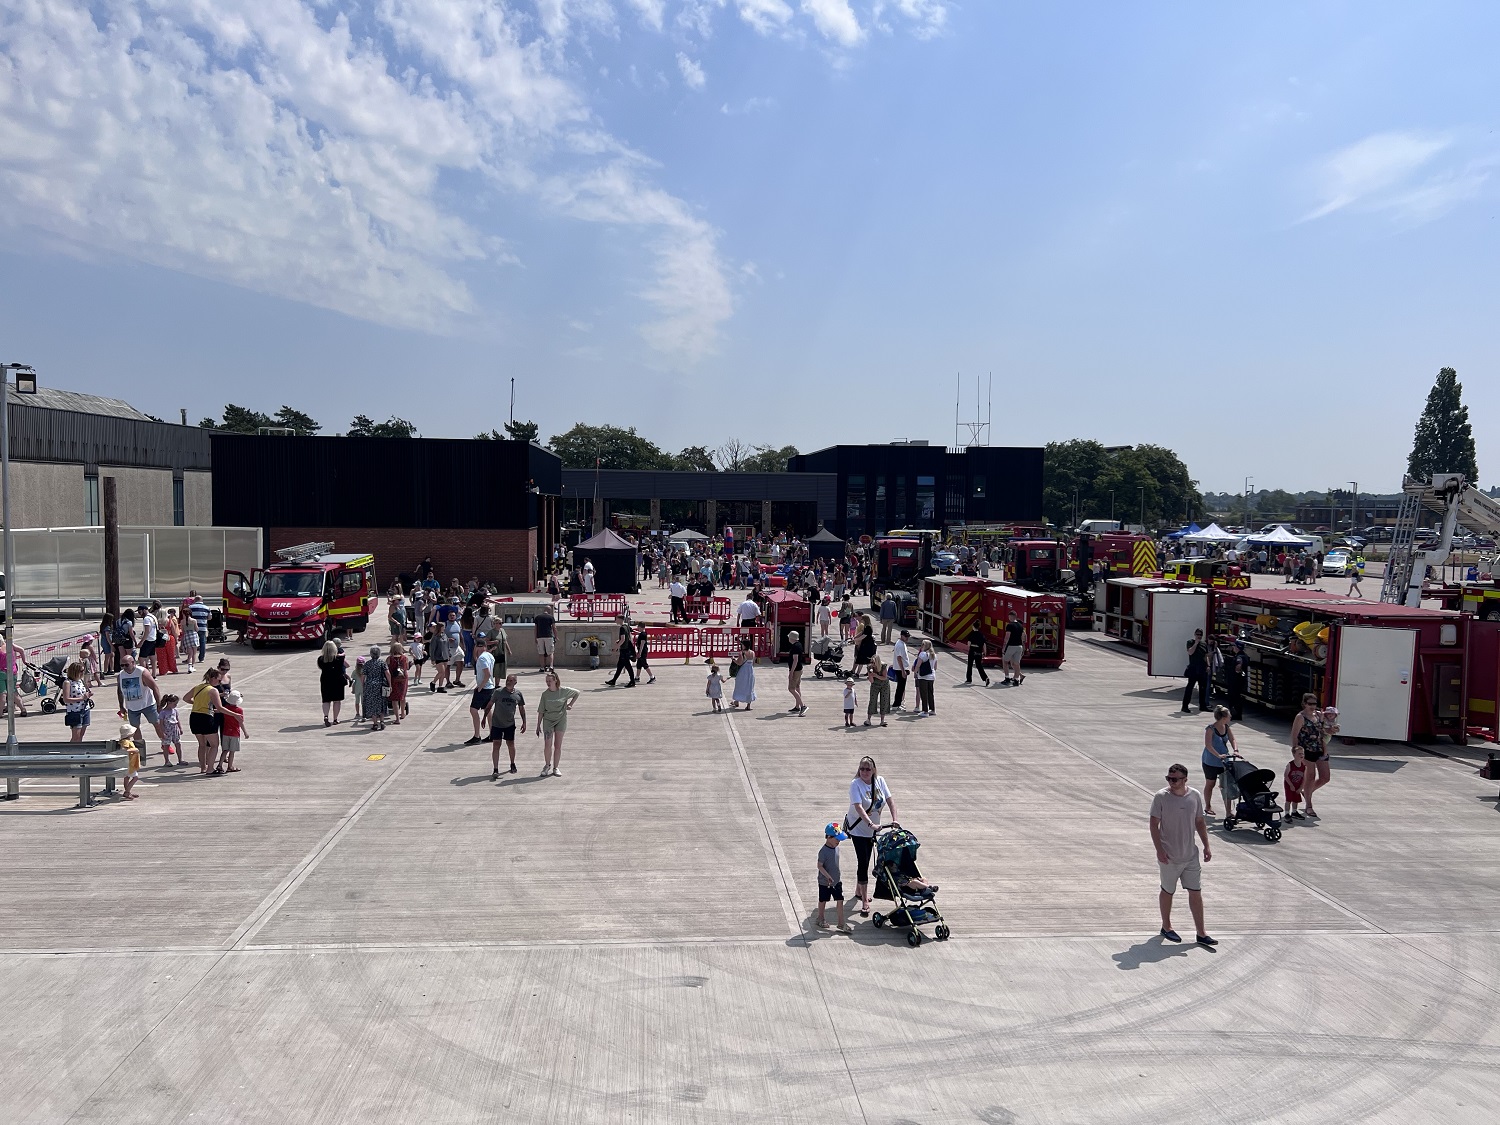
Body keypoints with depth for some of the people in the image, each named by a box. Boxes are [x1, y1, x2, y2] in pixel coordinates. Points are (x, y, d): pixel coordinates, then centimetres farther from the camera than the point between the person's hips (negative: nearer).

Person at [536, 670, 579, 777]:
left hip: (561, 720, 0)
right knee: (547, 745, -7)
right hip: (548, 720, 0)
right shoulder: (545, 694, -3)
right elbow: (541, 711, 2)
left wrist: (570, 705, 4)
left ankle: (556, 768, 13)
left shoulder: (564, 691, -6)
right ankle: (547, 765, 14)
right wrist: (538, 725, 0)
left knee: (558, 745, 3)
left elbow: (577, 693, 12)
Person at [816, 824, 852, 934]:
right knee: (823, 900, 12)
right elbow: (819, 866, -23)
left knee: (840, 901, 2)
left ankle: (841, 924, 6)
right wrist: (828, 876, -31)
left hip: (836, 881, 6)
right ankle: (820, 919, 33)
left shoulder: (836, 848, 2)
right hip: (825, 882, -6)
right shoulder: (823, 851, -21)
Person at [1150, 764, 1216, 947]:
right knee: (1167, 891, 11)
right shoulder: (1161, 797, -13)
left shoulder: (1195, 796, -2)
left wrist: (1206, 845, 5)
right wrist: (1159, 849, -18)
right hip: (1169, 856, -3)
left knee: (1196, 892, 5)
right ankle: (1166, 927, 29)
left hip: (1191, 855, 3)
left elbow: (1200, 822, 10)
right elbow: (1154, 824, -11)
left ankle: (1201, 933, 14)